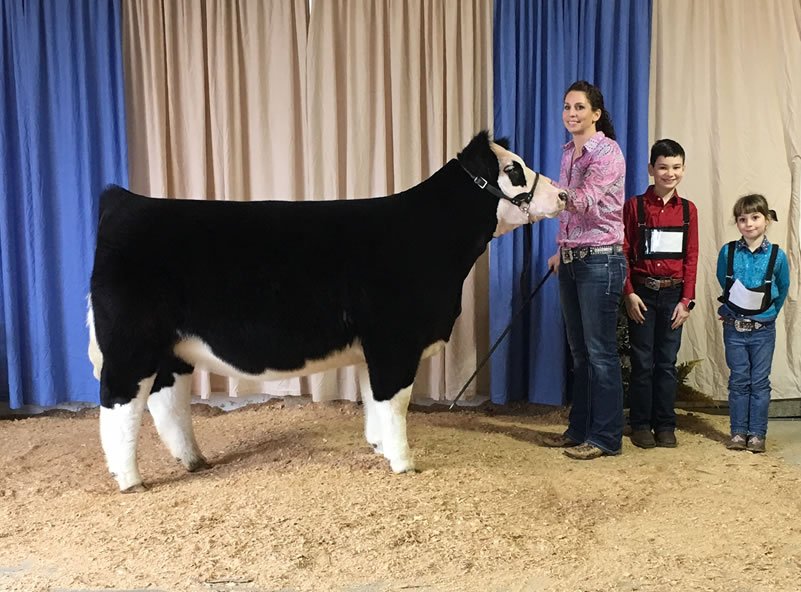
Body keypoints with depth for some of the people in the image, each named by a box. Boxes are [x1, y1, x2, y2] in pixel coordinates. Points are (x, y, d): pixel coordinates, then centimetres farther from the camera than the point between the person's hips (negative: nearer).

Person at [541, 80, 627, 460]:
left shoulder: (607, 152, -11)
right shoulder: (568, 153, 13)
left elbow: (585, 199, -26)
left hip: (601, 261, -8)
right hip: (571, 260, 8)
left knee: (600, 351, -2)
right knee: (579, 351, 14)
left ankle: (605, 437, 9)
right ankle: (579, 430, 24)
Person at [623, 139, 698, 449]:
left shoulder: (688, 209, 6)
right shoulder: (635, 205, -1)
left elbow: (691, 258, 5)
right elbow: (623, 252, -2)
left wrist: (686, 300, -1)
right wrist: (629, 293, -9)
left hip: (673, 294, 2)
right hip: (642, 292, -2)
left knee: (667, 362, 8)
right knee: (642, 362, 3)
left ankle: (665, 426, 17)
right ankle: (641, 425, 14)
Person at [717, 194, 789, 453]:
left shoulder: (777, 255, -7)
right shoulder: (728, 252, -7)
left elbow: (783, 289, 8)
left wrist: (769, 313, 11)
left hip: (763, 330, 0)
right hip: (734, 328, 1)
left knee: (760, 383, 5)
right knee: (738, 381, 7)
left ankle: (757, 434, 13)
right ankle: (738, 432, 15)